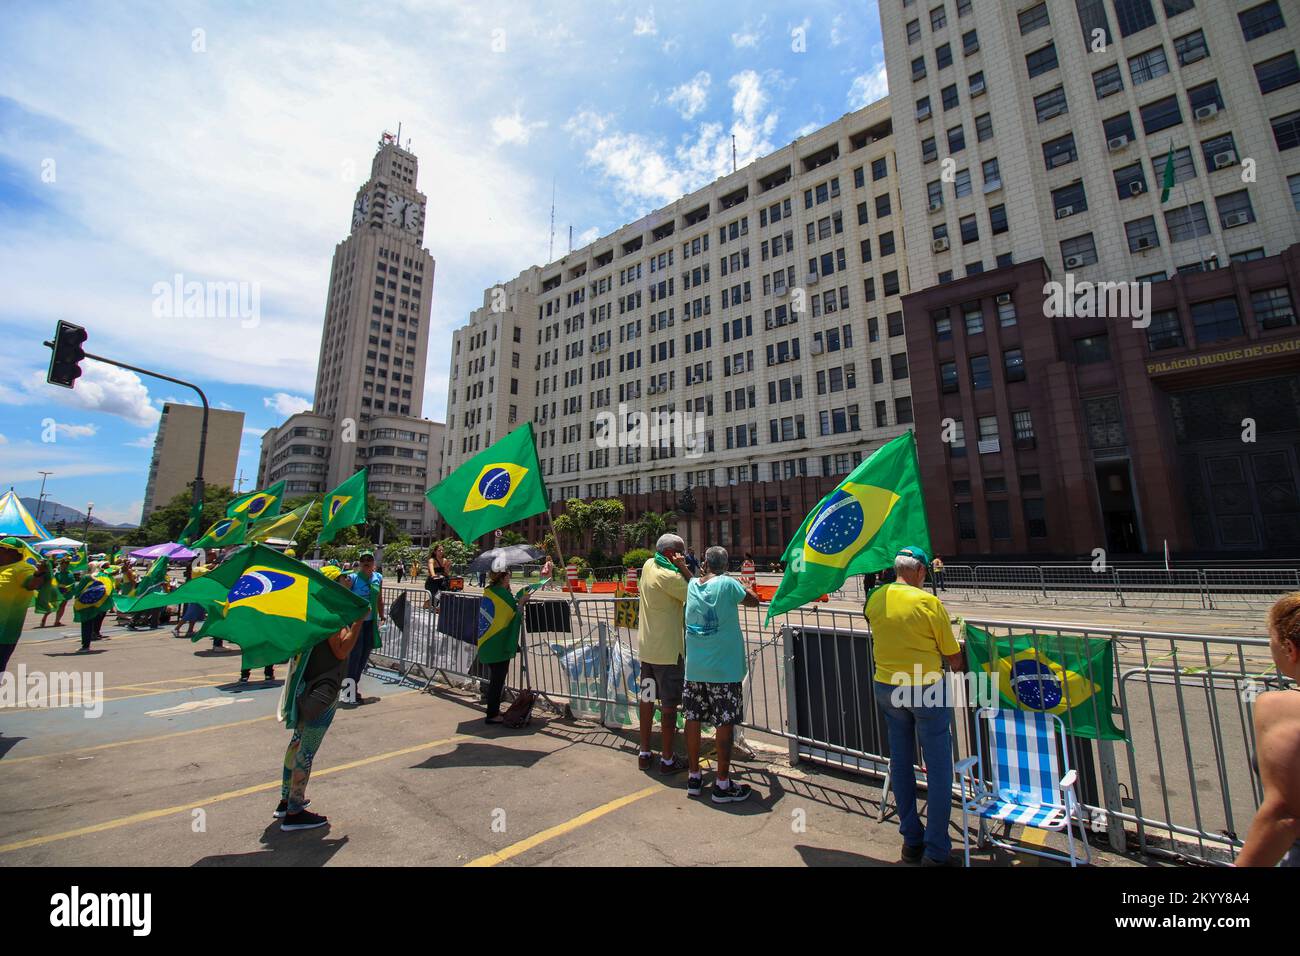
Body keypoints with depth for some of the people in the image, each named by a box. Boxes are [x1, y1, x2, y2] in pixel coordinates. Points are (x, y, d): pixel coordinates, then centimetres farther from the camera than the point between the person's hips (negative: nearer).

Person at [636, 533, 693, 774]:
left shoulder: (648, 566, 3)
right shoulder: (670, 577, -21)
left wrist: (681, 569, -5)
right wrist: (684, 568, -15)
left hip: (646, 649, 8)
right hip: (668, 652, -8)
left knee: (647, 700, 16)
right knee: (669, 705, 5)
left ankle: (644, 753, 28)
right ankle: (668, 759, 17)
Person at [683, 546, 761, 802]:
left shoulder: (692, 585, 3)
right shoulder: (728, 584, -12)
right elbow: (754, 600, 4)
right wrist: (743, 590, 18)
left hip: (694, 667, 5)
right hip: (724, 668, -5)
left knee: (692, 720, 12)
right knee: (725, 724, 6)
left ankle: (694, 778, 25)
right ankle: (723, 784, 15)